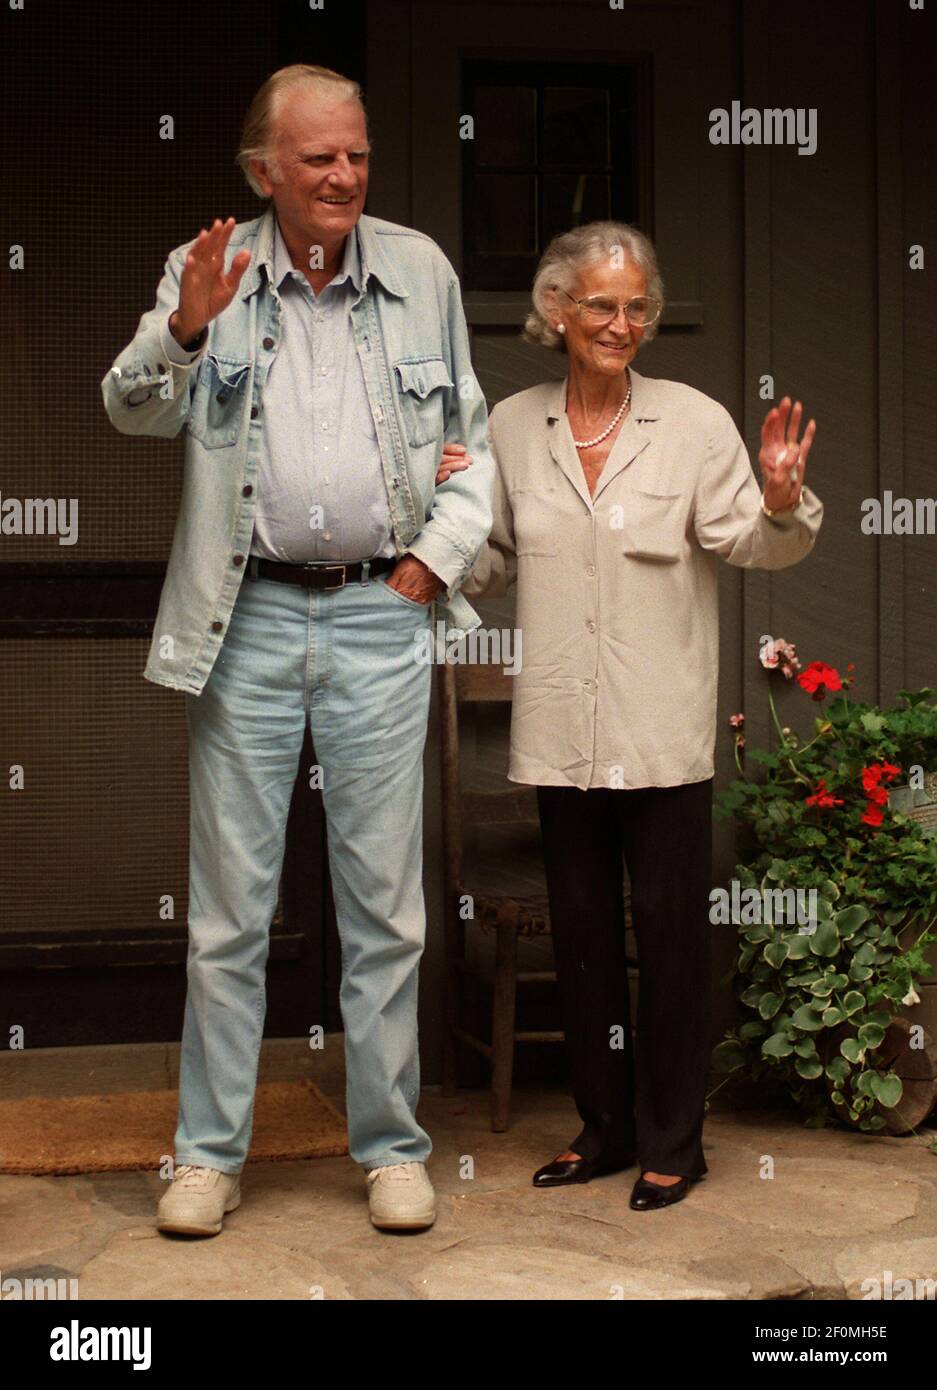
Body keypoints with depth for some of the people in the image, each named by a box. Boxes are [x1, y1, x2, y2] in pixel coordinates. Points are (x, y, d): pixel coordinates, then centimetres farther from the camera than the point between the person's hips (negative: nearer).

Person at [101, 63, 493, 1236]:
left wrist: (439, 556, 1)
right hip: (247, 619, -1)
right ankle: (210, 1151, 18)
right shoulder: (207, 271, 3)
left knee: (385, 904, 6)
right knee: (228, 905, 5)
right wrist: (184, 330, -26)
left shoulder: (421, 270, 8)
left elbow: (472, 435, 14)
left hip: (379, 617, 1)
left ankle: (391, 1147, 19)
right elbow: (130, 410, -7)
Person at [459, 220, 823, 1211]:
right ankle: (603, 1125, 28)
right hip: (562, 732, 3)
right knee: (581, 931, 13)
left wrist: (782, 501, -25)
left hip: (663, 732, -3)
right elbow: (490, 565, 15)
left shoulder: (694, 422, -1)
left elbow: (749, 543, -5)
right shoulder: (510, 428, 8)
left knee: (671, 930, 3)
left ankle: (672, 1142, 17)